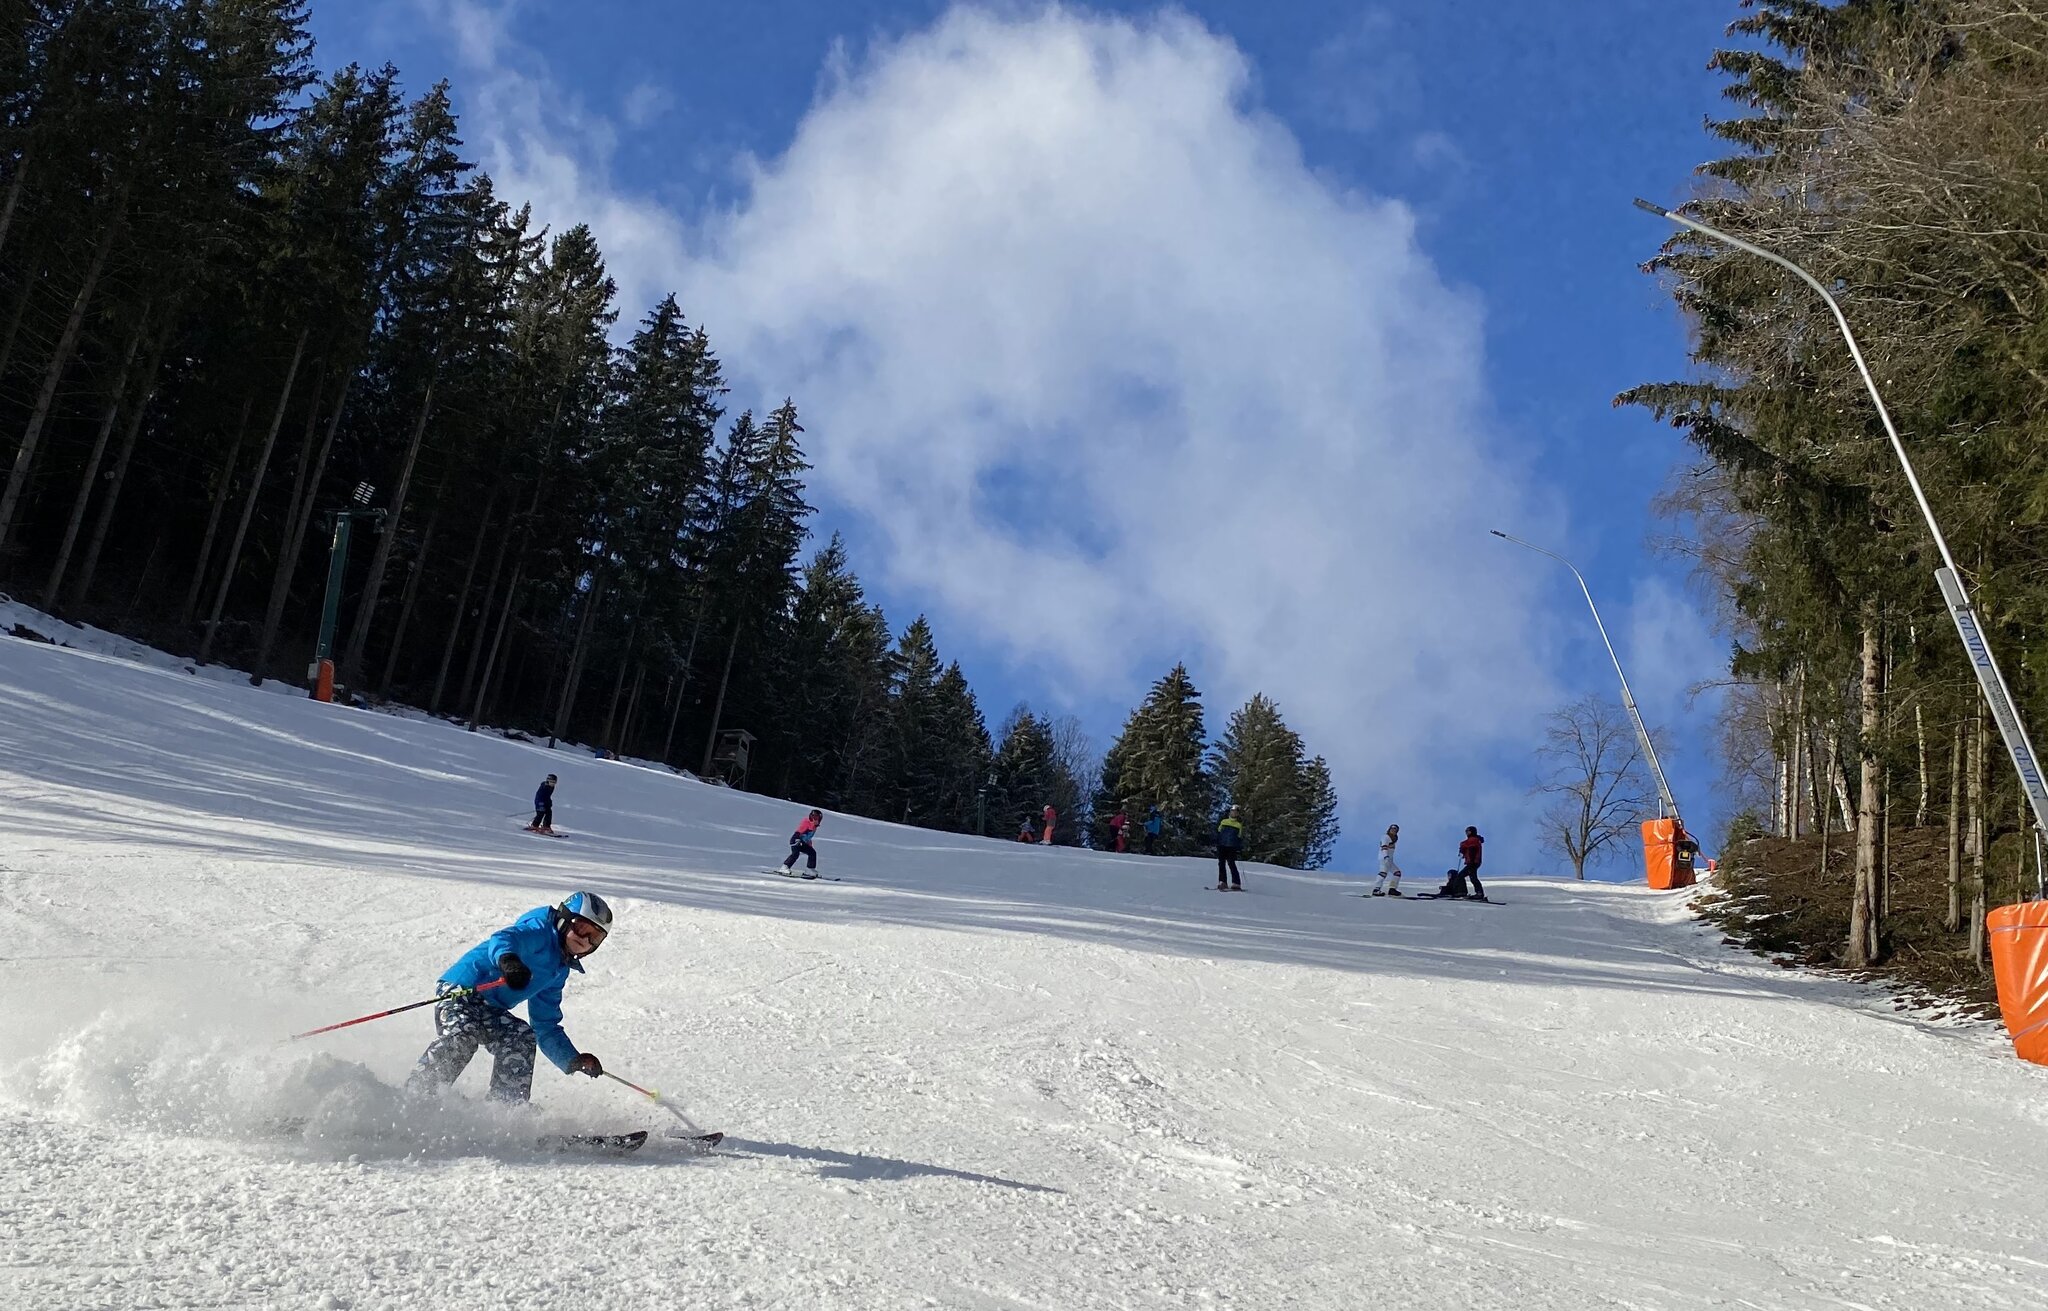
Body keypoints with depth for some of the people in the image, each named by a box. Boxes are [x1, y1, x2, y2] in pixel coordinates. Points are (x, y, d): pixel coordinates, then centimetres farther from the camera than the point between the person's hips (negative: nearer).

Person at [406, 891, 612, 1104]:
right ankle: (413, 1097, -22)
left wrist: (574, 1060, 11)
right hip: (460, 989, -8)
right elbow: (503, 939, -29)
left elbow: (546, 1027, 24)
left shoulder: (559, 971, 19)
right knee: (462, 1035, -32)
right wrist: (507, 959, -54)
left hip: (490, 1011, 8)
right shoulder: (541, 928, -6)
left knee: (522, 1038, -16)